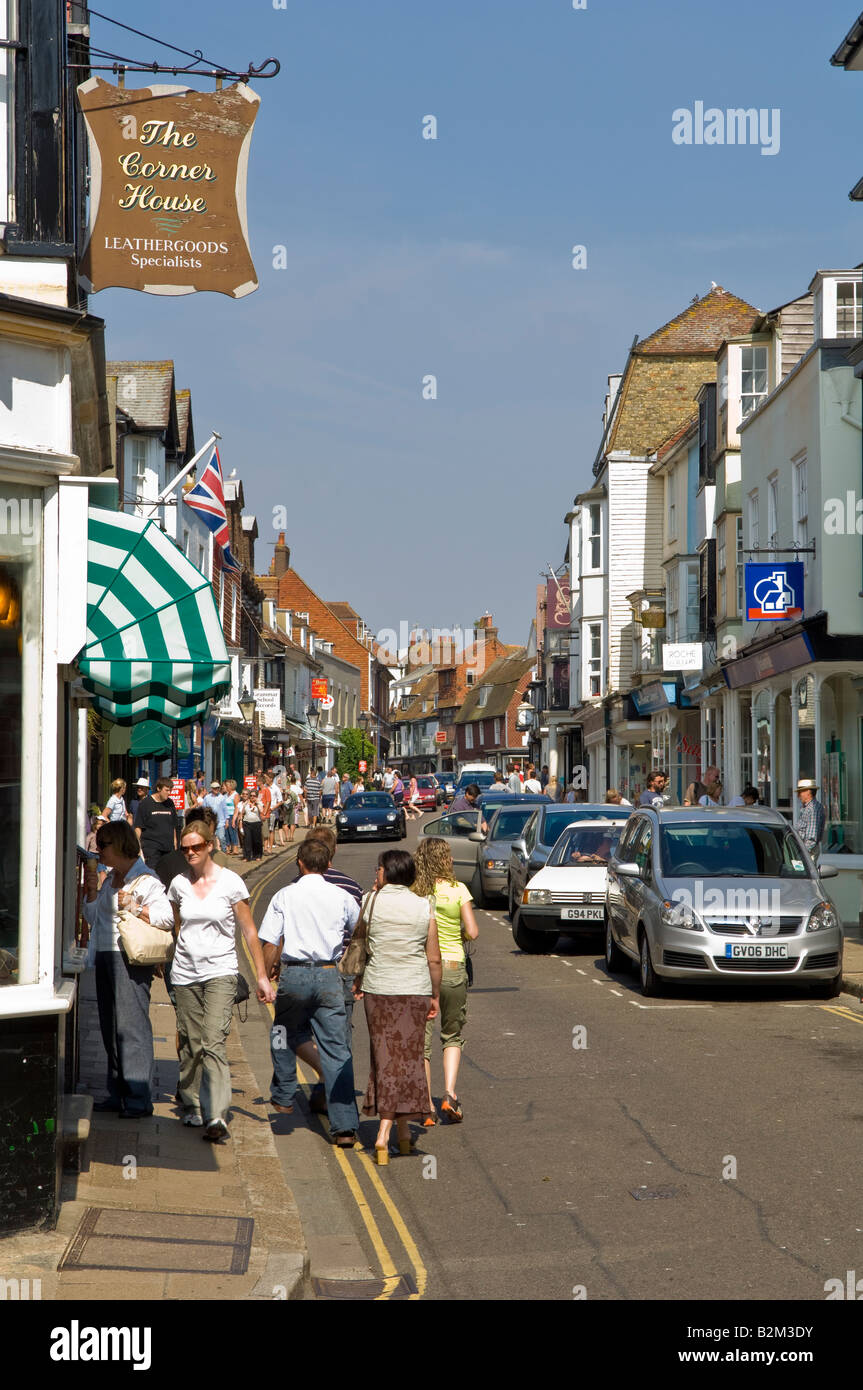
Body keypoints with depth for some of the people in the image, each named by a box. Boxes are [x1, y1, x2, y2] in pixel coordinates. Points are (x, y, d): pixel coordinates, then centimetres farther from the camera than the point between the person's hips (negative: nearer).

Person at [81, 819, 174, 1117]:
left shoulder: (145, 880, -10)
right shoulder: (110, 878, 17)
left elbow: (167, 917, -17)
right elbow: (93, 917, 19)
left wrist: (135, 908, -24)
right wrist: (91, 888, 7)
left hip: (130, 960, -9)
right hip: (106, 958, 9)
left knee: (131, 1026, -9)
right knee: (111, 1029, 11)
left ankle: (138, 1099, -7)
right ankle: (118, 1095, 17)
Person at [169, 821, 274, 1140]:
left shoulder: (231, 882, -4)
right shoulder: (179, 884, 6)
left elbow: (249, 932, 1)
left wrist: (261, 976, 0)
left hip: (220, 971, -3)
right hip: (185, 972, 3)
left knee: (214, 1042, -15)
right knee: (190, 1043, 6)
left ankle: (218, 1117, -20)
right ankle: (190, 1106, 25)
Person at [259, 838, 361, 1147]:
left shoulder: (284, 896, -1)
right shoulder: (342, 897, 3)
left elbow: (271, 945, -6)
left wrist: (265, 977, 8)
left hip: (294, 973, -1)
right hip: (329, 975, 1)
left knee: (284, 1036, 26)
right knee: (336, 1049, -1)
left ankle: (283, 1098, 39)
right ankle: (345, 1126, -8)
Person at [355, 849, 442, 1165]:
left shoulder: (370, 902, -3)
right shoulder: (424, 908, -2)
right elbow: (434, 959, 1)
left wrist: (357, 982, 20)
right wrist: (435, 995, 13)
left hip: (377, 989, 0)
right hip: (415, 990, 0)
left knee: (384, 1057, 9)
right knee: (407, 1058, 7)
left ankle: (389, 1132, 10)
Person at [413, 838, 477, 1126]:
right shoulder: (458, 890, -7)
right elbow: (472, 932, -6)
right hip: (452, 965, 0)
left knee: (422, 1039, 9)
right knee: (452, 1036, 17)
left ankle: (427, 1105, 8)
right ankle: (450, 1094, 0)